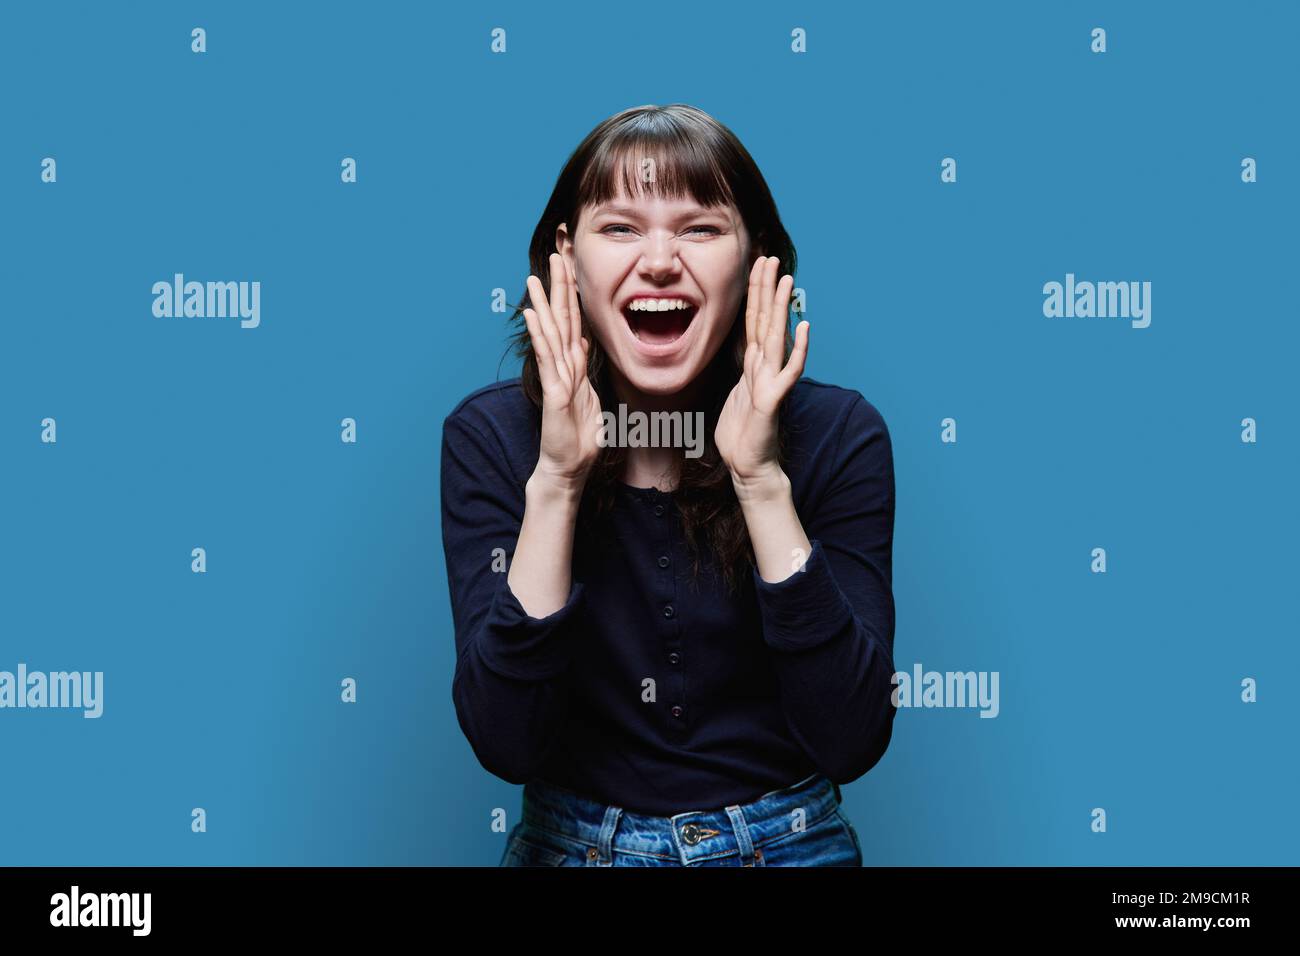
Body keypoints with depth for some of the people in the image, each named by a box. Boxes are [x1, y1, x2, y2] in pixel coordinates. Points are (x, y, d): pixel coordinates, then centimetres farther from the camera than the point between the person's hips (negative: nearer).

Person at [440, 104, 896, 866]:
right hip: (571, 844, 1)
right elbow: (505, 744, -14)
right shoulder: (491, 435, -7)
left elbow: (854, 742, -15)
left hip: (789, 845, 0)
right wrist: (556, 480, -22)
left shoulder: (836, 434, -8)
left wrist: (762, 481, -21)